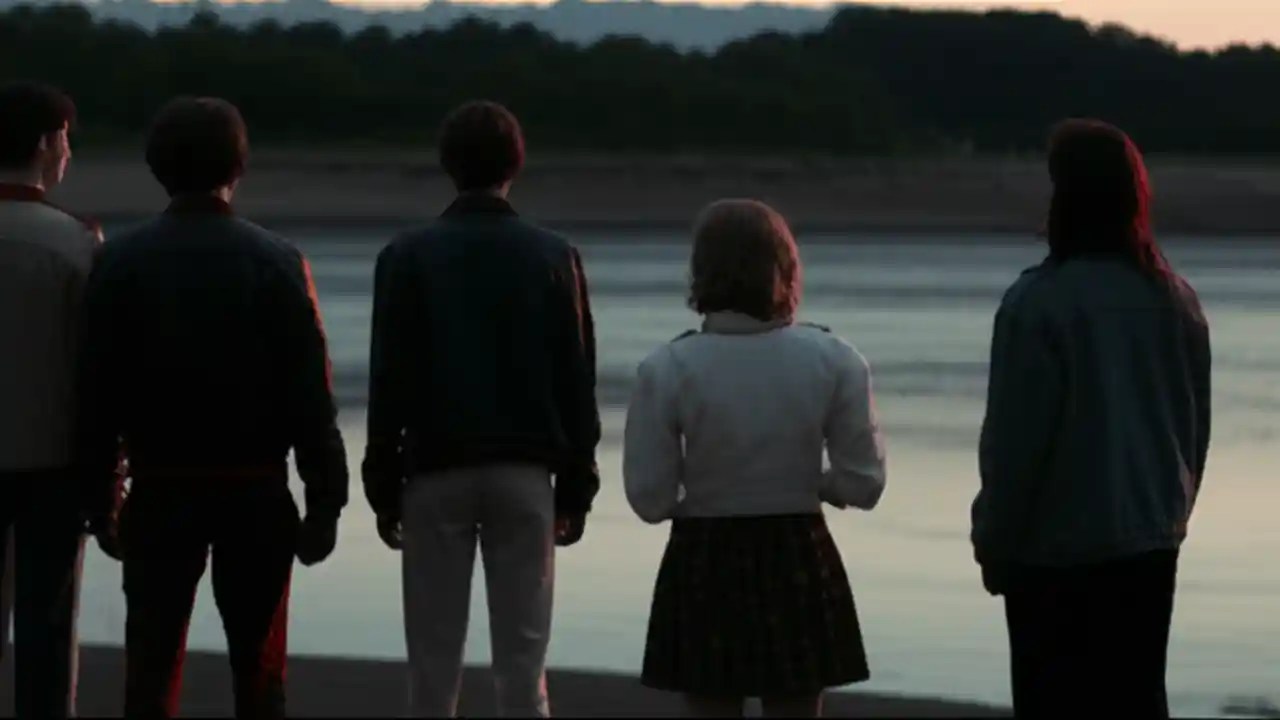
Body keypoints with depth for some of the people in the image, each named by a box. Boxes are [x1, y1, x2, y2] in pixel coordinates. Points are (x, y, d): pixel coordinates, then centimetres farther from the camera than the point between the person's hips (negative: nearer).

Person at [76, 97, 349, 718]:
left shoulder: (121, 262, -1)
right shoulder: (276, 264, -4)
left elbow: (97, 392, 0)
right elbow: (310, 395, -5)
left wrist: (99, 501, 6)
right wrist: (324, 502, 0)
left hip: (159, 492, 1)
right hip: (256, 492, -1)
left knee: (151, 668, 4)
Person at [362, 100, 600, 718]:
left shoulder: (409, 257, -2)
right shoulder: (553, 257, 2)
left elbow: (390, 380, -2)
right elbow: (576, 380, 3)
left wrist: (384, 487, 3)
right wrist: (576, 486, 9)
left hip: (436, 471, -1)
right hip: (525, 471, 1)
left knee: (434, 663, 3)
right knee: (522, 660, 1)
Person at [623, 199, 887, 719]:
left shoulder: (668, 369, -11)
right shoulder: (832, 360, -6)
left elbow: (650, 497, -9)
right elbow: (863, 483, -3)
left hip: (705, 563, -1)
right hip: (800, 560, 1)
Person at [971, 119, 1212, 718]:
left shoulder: (1039, 302, -16)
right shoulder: (1176, 299, 5)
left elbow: (1015, 438, -14)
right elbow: (1196, 427, 12)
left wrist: (994, 539, -3)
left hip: (1056, 547, -6)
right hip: (1150, 542, 6)